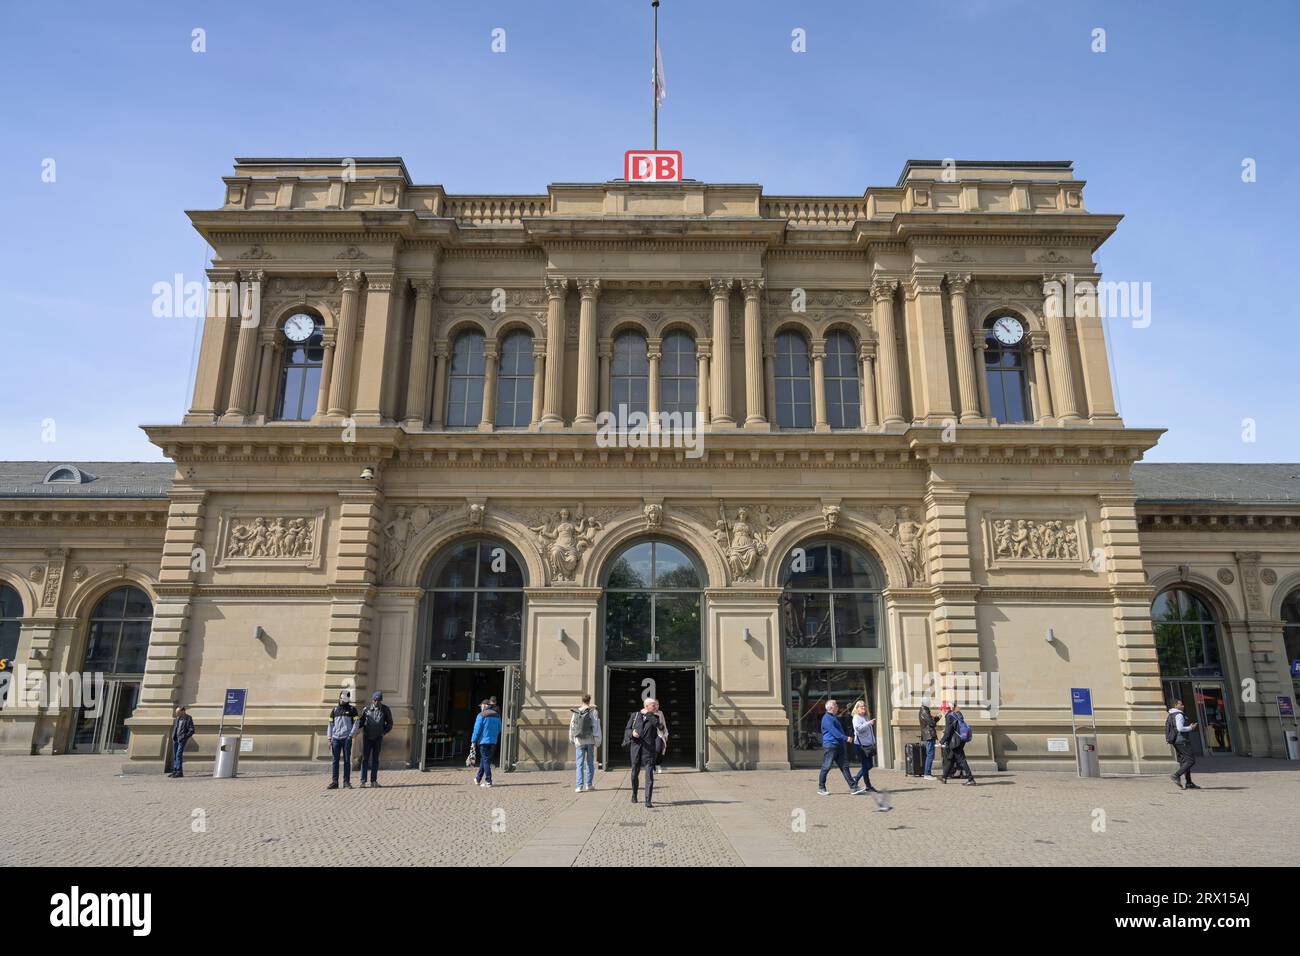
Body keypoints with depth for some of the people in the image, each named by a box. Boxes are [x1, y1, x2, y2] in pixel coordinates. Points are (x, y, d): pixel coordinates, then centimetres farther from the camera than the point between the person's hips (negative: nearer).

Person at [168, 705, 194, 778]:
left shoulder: (188, 719, -9)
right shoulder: (178, 718, 11)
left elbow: (192, 731, -10)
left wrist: (184, 737, -16)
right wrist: (173, 736, 10)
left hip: (182, 740, -7)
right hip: (175, 739, 7)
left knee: (179, 755, -12)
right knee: (174, 756, 9)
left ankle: (179, 772, -10)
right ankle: (175, 771, 17)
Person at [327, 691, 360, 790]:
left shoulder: (352, 709, 5)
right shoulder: (335, 710, 13)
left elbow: (356, 723, 0)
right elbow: (331, 725, 13)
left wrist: (351, 735, -10)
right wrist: (329, 739, 6)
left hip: (346, 738, -2)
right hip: (336, 738, 2)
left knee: (347, 760, 0)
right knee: (335, 760, 3)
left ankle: (347, 782, 3)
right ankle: (334, 782, 6)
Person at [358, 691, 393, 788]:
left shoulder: (385, 709, -2)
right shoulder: (366, 708, -3)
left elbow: (390, 723, 7)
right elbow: (361, 721, 6)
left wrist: (383, 732, -4)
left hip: (378, 738, 1)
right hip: (367, 737, -1)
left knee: (375, 759, 5)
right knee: (365, 758, -5)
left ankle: (373, 781, 8)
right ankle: (363, 781, -4)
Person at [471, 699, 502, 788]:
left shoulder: (481, 715, -9)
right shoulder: (497, 715, 11)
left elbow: (477, 729, -11)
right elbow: (499, 730, 15)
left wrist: (473, 741, -3)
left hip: (484, 741, -6)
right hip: (493, 742, 6)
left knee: (485, 761, -2)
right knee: (483, 760, 17)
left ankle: (488, 782, -6)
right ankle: (478, 779, 26)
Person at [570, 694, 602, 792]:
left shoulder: (576, 713, 2)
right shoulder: (593, 712, -7)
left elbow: (572, 727, 7)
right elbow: (596, 727, -8)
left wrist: (572, 741, 18)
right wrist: (597, 741, -2)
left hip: (579, 741, 1)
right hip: (590, 740, -1)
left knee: (580, 764, 3)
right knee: (590, 763, 12)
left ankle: (580, 786, -3)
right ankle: (589, 784, 17)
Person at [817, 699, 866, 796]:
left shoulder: (834, 718, 21)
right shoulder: (827, 718, -11)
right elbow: (833, 731, -21)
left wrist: (844, 742, 23)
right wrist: (845, 738, -24)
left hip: (838, 746, 10)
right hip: (830, 746, -10)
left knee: (844, 767, 5)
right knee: (826, 767, -2)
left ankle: (853, 787, 3)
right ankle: (821, 789, 6)